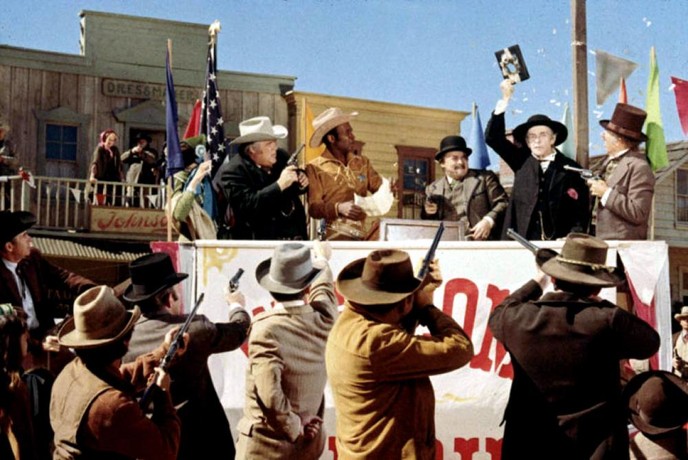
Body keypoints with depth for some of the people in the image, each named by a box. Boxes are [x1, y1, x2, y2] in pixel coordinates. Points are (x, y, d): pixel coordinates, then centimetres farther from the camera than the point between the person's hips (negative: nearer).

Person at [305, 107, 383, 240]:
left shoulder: (362, 163, 15)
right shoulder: (315, 168, 0)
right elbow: (313, 208, -6)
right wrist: (338, 208, -23)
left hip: (361, 236, 5)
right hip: (333, 237, -5)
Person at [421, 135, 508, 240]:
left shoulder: (485, 178, 10)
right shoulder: (433, 189, 17)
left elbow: (504, 203, 3)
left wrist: (488, 221, -14)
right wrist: (428, 213, -2)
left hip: (481, 241, -2)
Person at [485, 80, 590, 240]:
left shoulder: (570, 169, 2)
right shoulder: (522, 161, 10)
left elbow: (581, 211, 2)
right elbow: (492, 137, 5)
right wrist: (505, 99, -1)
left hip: (558, 244, -1)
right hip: (522, 241, 2)